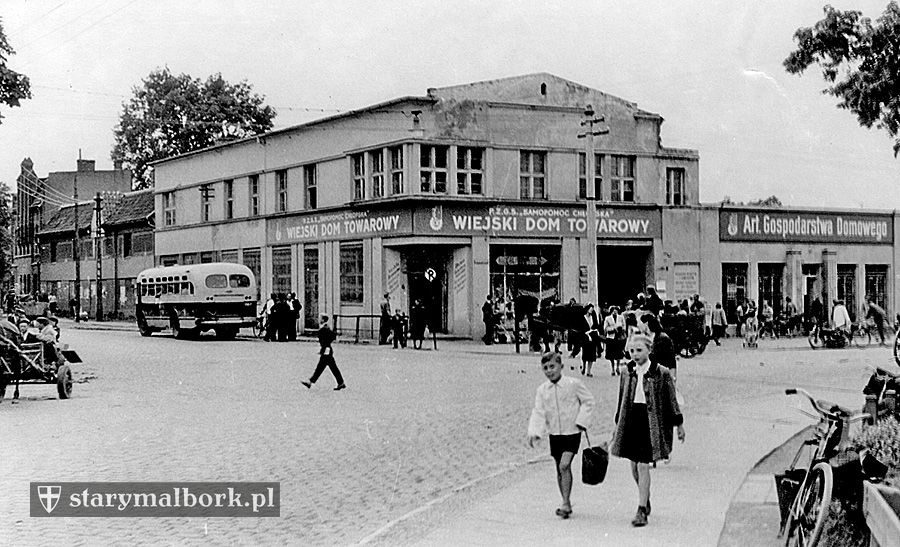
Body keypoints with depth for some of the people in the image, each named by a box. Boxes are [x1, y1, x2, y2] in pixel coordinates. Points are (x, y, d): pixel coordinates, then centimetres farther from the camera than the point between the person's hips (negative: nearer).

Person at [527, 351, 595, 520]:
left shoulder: (574, 384, -8)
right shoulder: (542, 390, 1)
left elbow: (588, 401, 0)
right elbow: (538, 411, -2)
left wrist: (581, 421, -8)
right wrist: (534, 432, -13)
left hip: (572, 432, -5)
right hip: (554, 433, 5)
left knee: (564, 465, -17)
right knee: (559, 469, 11)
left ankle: (566, 504, -11)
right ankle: (566, 503, 24)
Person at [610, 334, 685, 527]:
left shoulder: (661, 374, -5)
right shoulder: (627, 374, 8)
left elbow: (671, 400, 0)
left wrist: (679, 425, 2)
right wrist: (618, 426, 18)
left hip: (651, 422, -5)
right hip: (631, 420, 5)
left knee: (643, 466, -9)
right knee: (634, 466, 11)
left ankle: (642, 511, -5)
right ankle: (646, 501, 33)